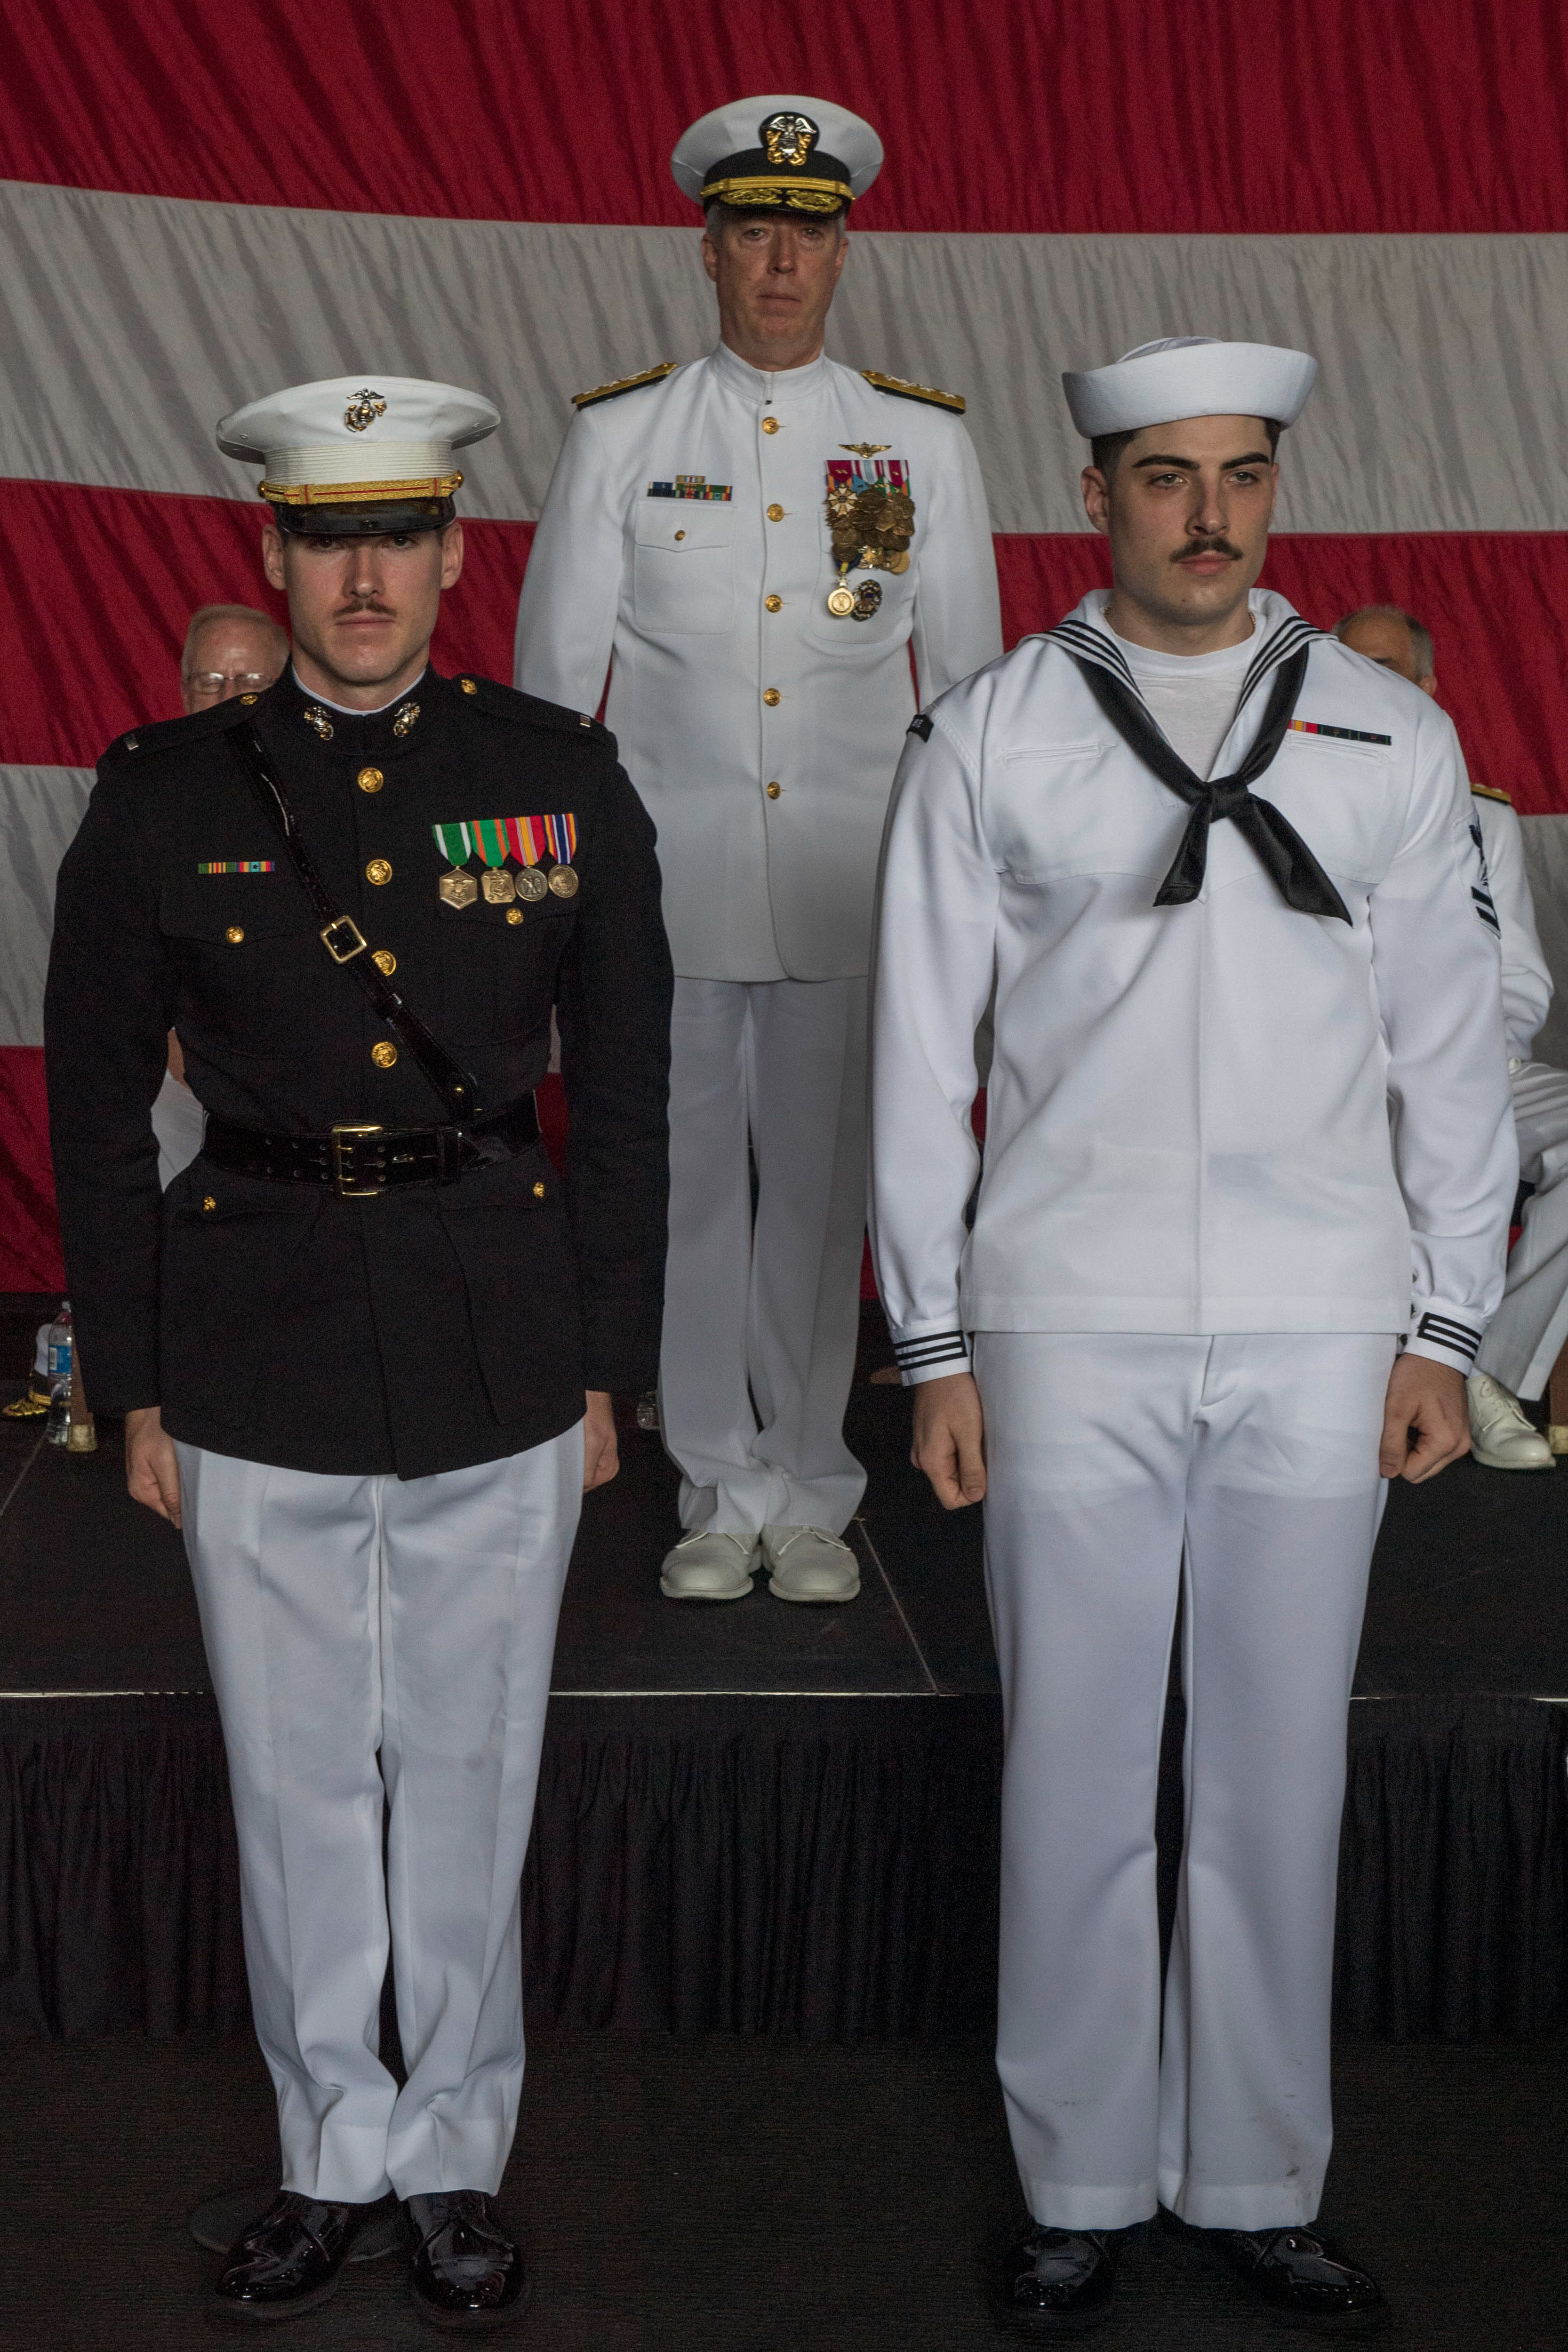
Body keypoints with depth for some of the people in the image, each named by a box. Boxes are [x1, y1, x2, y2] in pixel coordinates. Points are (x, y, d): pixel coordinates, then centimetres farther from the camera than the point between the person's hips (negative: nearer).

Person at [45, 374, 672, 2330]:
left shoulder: (564, 780, 1)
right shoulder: (164, 798, 0)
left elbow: (623, 1094, 6)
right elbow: (96, 1112, 4)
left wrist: (607, 1366, 3)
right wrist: (134, 1390, 3)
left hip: (501, 1357, 0)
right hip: (257, 1353, 0)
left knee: (470, 1779, 10)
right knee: (299, 1788, 10)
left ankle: (456, 2159, 28)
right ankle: (331, 2156, 29)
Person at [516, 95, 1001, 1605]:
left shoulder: (922, 442, 6)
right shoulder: (619, 436, 4)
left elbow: (967, 678, 10)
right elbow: (554, 678, 7)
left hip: (851, 892, 0)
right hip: (666, 884, 0)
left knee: (825, 1187, 6)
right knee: (687, 1185, 4)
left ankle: (811, 1495, 20)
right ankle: (722, 1495, 19)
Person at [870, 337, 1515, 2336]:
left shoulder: (1390, 736, 7)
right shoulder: (987, 739, 3)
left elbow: (1450, 1045, 8)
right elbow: (920, 1053, 3)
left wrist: (1446, 1328, 4)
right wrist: (931, 1346, 0)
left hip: (1319, 1339, 1)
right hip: (1069, 1334, -1)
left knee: (1279, 1778, 9)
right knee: (1076, 1779, 6)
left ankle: (1255, 2182, 24)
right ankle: (1082, 2186, 22)